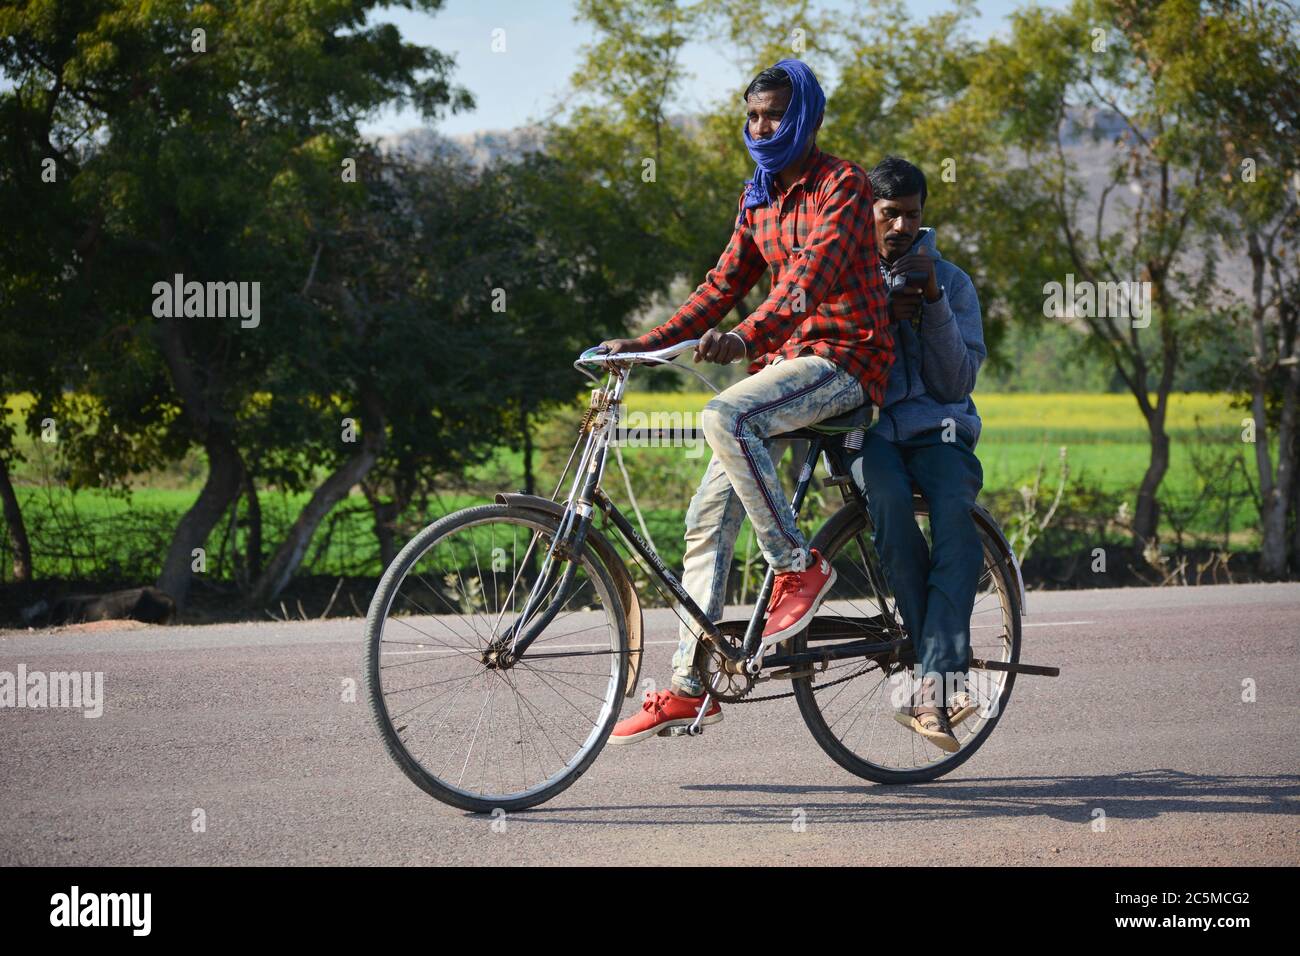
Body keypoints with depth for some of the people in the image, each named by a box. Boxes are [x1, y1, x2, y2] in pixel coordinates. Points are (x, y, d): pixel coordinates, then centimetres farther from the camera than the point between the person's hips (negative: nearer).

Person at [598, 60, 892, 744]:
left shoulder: (842, 184, -9)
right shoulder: (758, 198, 16)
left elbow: (812, 275, -25)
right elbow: (724, 285, 16)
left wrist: (745, 339, -40)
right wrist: (645, 344, 4)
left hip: (843, 359, -8)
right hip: (784, 360, 8)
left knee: (724, 417, -33)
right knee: (710, 514, -1)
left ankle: (798, 566, -19)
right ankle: (688, 686, 4)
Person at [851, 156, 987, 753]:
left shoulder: (951, 281, 11)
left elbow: (956, 382, 1)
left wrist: (932, 300, -10)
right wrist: (878, 316, -10)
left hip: (937, 429, 1)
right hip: (862, 429, -1)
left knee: (954, 508, -34)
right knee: (888, 494, -37)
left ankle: (933, 683, -41)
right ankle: (946, 671, -33)